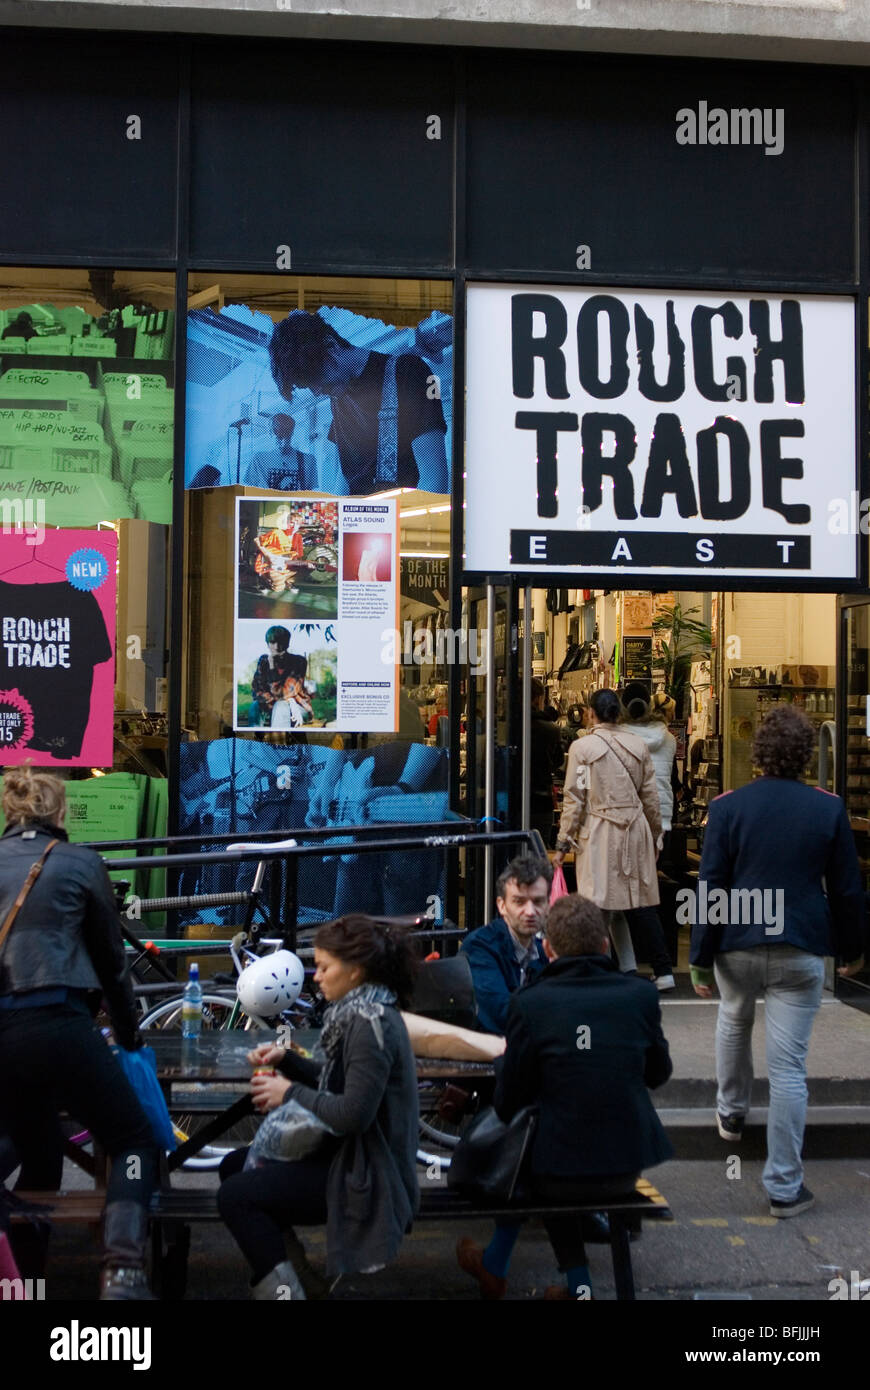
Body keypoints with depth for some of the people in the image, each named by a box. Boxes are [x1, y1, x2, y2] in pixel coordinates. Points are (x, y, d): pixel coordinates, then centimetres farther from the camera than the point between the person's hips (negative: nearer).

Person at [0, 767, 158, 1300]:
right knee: (134, 1142, 8)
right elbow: (111, 957, 13)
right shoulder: (81, 862, 5)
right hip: (54, 1023, -4)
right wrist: (129, 1033, 25)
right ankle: (123, 1272, -13)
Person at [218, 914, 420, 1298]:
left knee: (235, 1196, -15)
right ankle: (285, 1263, 22)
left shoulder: (371, 1023, -23)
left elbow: (353, 1114, -28)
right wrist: (286, 1060, 0)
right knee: (234, 1166, 15)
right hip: (353, 1153, 11)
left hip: (366, 1173, -11)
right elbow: (336, 1082, 15)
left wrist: (291, 1093, -16)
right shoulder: (362, 1011, 8)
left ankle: (281, 1287, -4)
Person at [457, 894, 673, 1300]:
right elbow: (659, 1072, 10)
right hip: (629, 1168, 3)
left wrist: (504, 1062, 14)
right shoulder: (641, 995, -7)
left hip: (564, 1176, -3)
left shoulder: (529, 1004, -15)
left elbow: (507, 1106, -6)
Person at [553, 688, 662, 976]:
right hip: (635, 833, 4)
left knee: (602, 908, 0)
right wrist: (655, 837, 22)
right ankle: (628, 972, 12)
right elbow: (650, 797, 11)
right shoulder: (638, 745, 6)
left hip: (598, 834, -4)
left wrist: (563, 844, 1)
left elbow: (574, 799, -6)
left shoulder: (582, 747, -6)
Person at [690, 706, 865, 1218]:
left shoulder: (728, 806, -6)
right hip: (801, 950, -1)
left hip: (738, 944, 1)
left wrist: (702, 959, 0)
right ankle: (785, 1186, 6)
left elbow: (710, 887, -6)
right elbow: (847, 889, 3)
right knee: (789, 1066, 2)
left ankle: (732, 1114, 48)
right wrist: (852, 949, 18)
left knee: (734, 1024, 30)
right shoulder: (829, 809, -3)